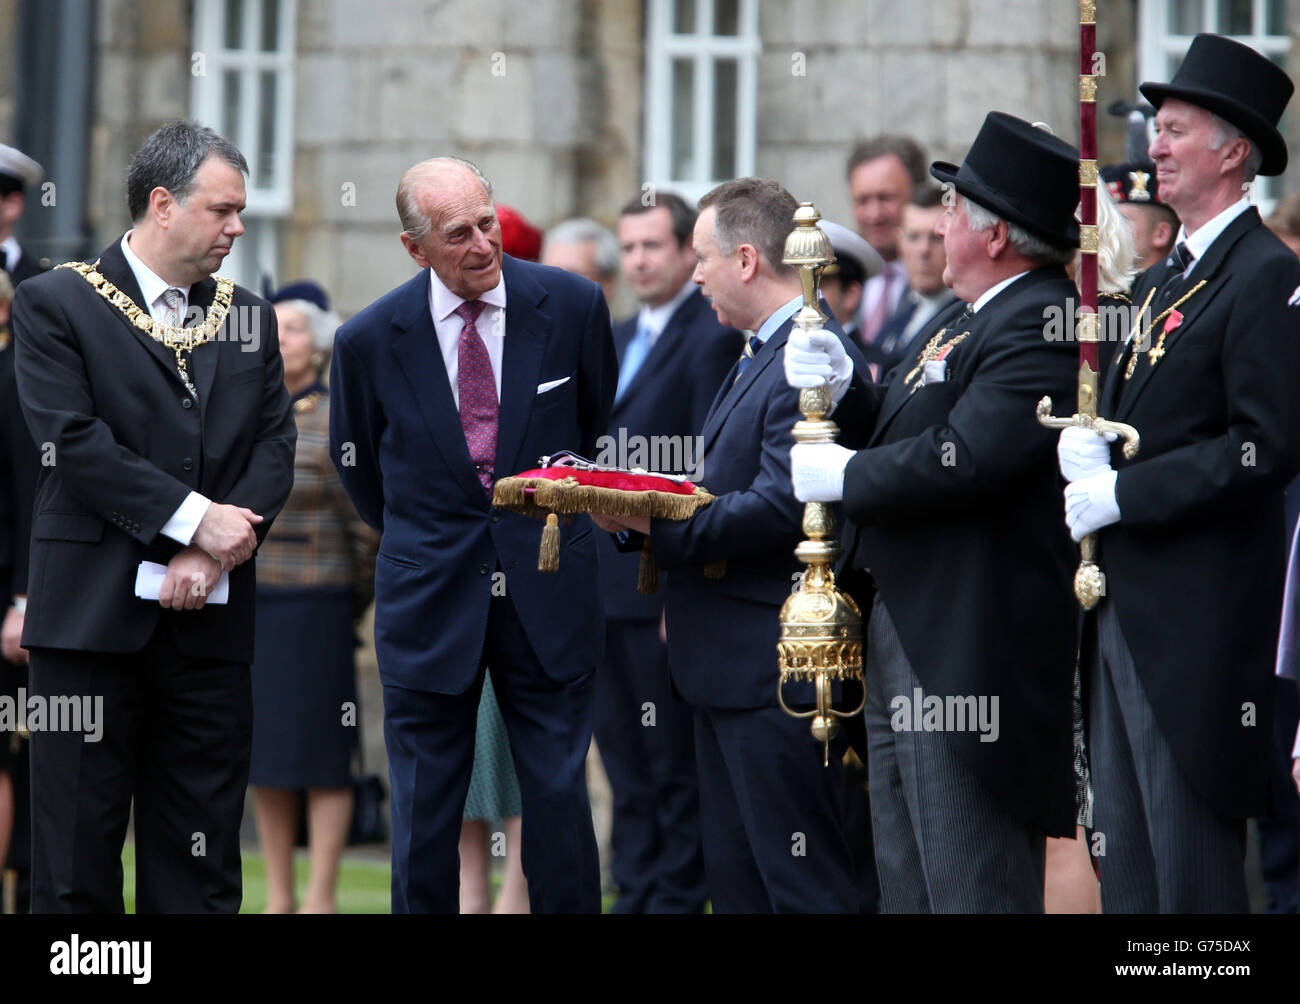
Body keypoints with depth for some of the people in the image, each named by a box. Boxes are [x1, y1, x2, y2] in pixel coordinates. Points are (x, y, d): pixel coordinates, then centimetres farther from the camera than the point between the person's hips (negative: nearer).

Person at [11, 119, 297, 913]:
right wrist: (194, 517, -15)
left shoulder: (248, 318, 15)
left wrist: (214, 550, -10)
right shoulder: (57, 305, 0)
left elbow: (276, 450, 7)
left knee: (201, 872, 4)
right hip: (94, 616, -4)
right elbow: (72, 442, -11)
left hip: (210, 622, 4)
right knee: (77, 856, -2)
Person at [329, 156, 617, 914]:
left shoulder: (573, 306, -4)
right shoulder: (371, 340, -6)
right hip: (431, 596, 0)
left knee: (560, 798, 1)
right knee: (424, 815, 3)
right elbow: (357, 462, 13)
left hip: (548, 591, 0)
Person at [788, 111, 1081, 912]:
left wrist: (845, 474, -14)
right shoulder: (977, 324, 19)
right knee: (906, 883, 14)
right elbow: (903, 434, 18)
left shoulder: (1042, 325, -17)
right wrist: (840, 392, 0)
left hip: (970, 655, -11)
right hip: (904, 640, 11)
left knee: (974, 889, -8)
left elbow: (965, 456, -27)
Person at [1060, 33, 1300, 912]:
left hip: (1201, 621, -9)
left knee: (1192, 869, -7)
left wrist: (1122, 493, -17)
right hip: (1126, 607, 9)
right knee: (1127, 855, 11)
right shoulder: (1163, 280, 19)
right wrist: (1086, 449, -1)